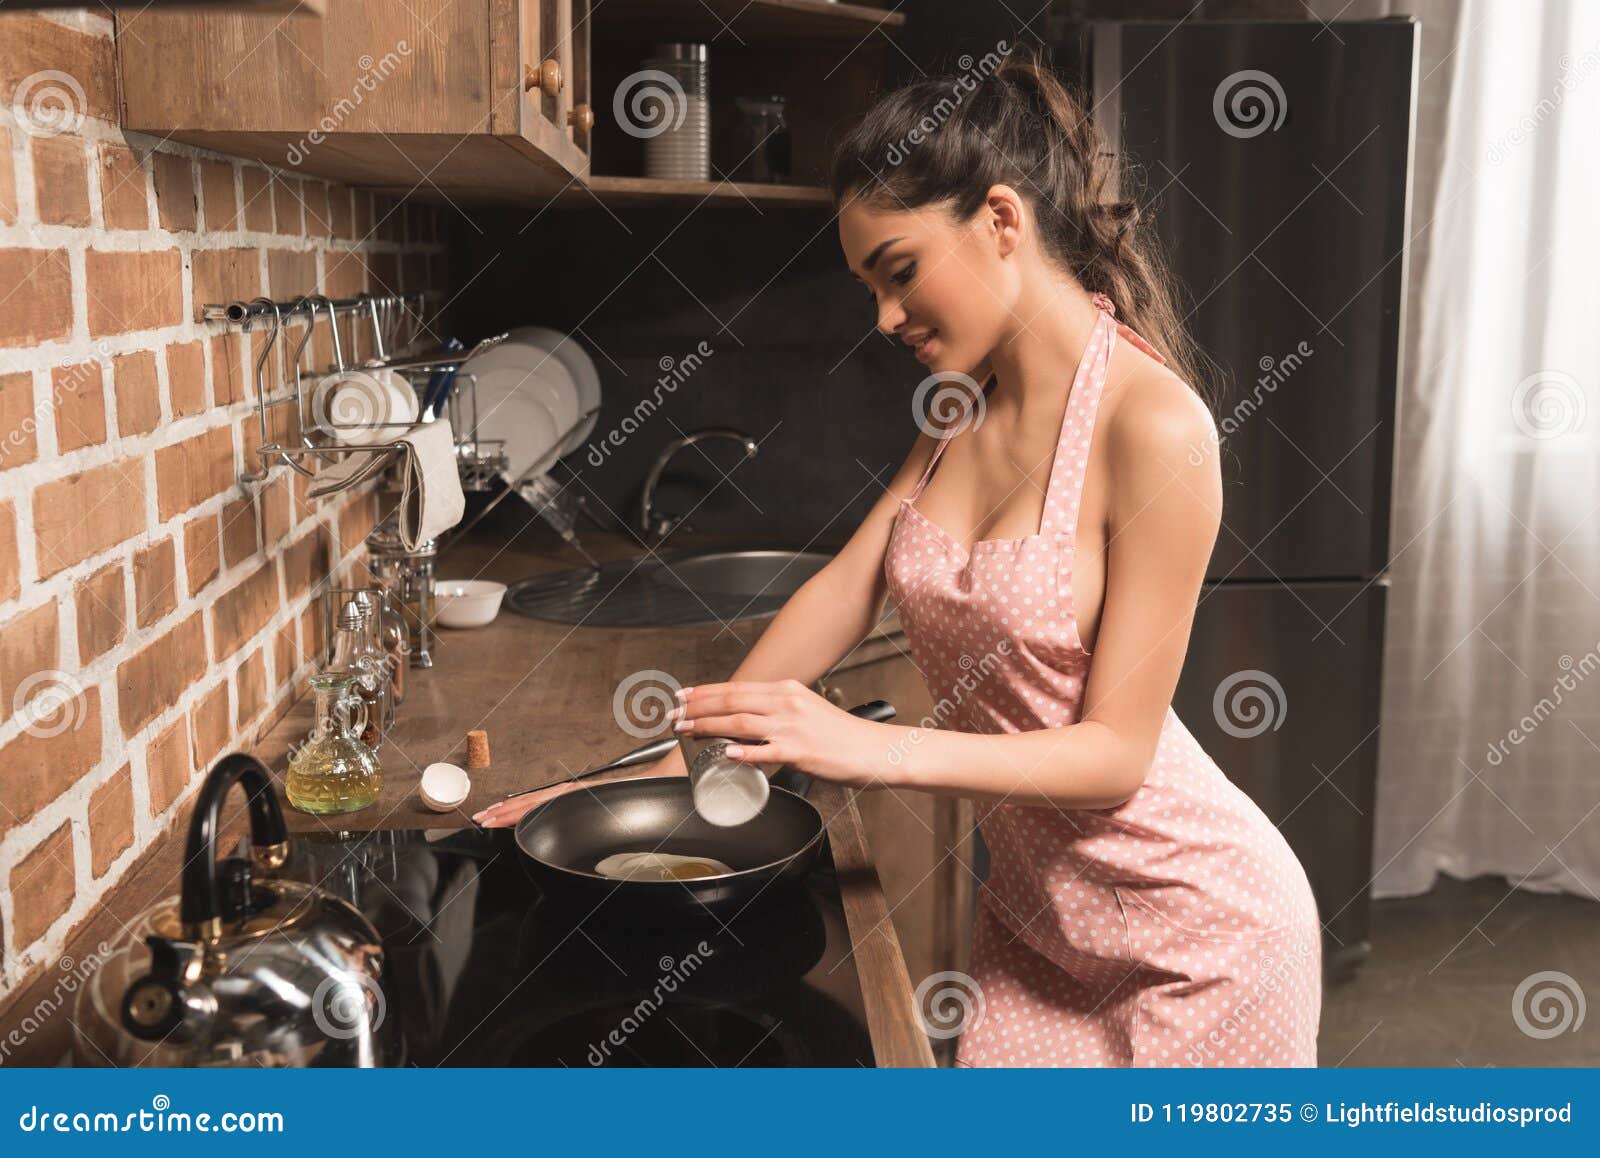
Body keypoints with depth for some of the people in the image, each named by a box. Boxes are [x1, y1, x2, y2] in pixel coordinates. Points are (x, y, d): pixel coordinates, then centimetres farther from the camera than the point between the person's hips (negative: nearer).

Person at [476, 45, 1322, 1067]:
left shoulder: (1153, 425, -23)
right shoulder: (962, 408, 1)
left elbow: (1116, 751, -22)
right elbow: (844, 593, 3)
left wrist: (872, 748, -31)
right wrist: (668, 768, 0)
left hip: (1192, 932, -6)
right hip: (1035, 911, 6)